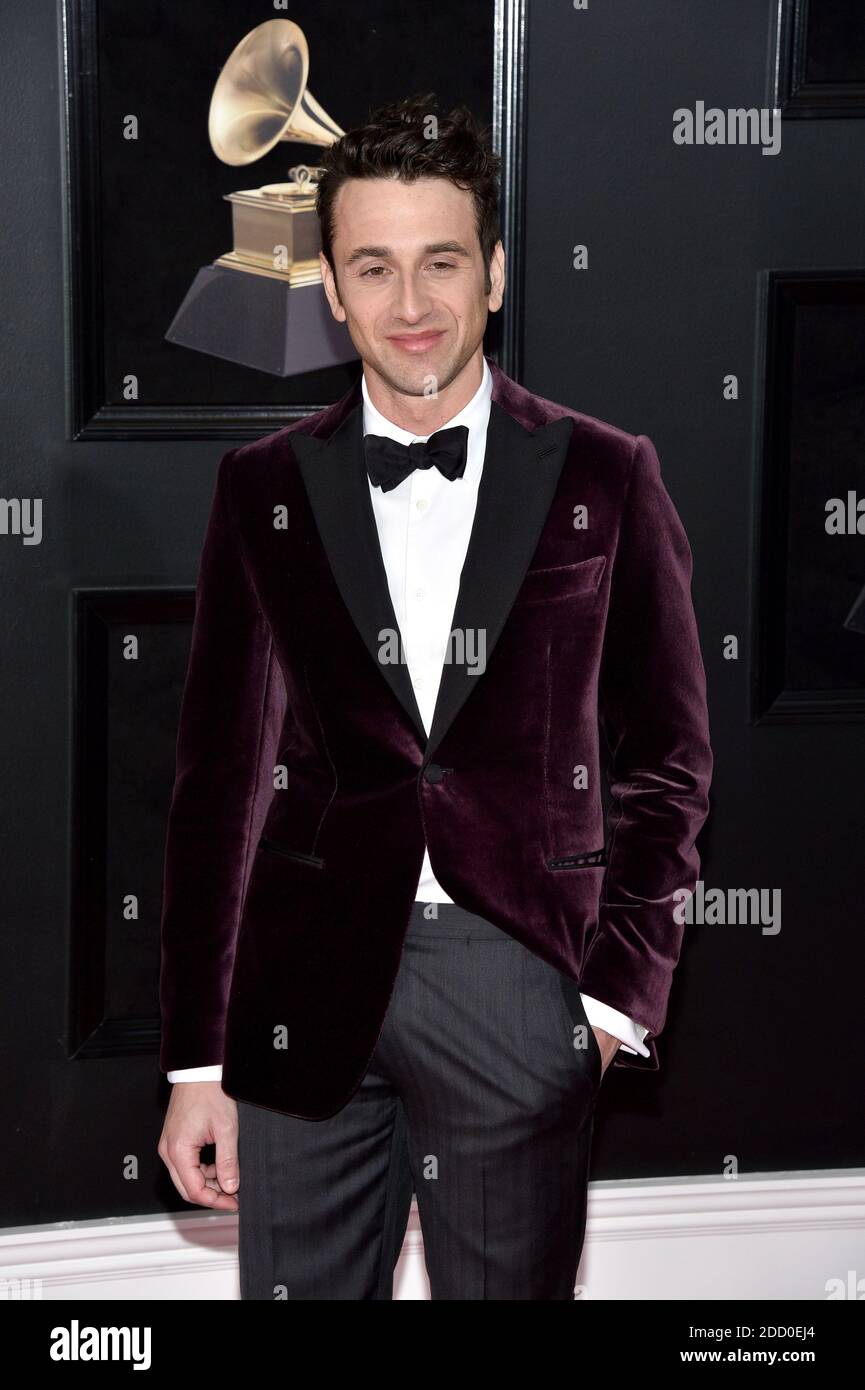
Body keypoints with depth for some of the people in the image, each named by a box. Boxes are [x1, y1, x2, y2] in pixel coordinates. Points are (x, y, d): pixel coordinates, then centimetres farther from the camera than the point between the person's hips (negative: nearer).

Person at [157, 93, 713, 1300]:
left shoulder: (605, 479, 3)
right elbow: (221, 774, 6)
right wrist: (197, 1060, 3)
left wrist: (620, 988, -3)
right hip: (308, 985, 1)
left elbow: (666, 757, 7)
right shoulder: (264, 488, 6)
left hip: (520, 975, -1)